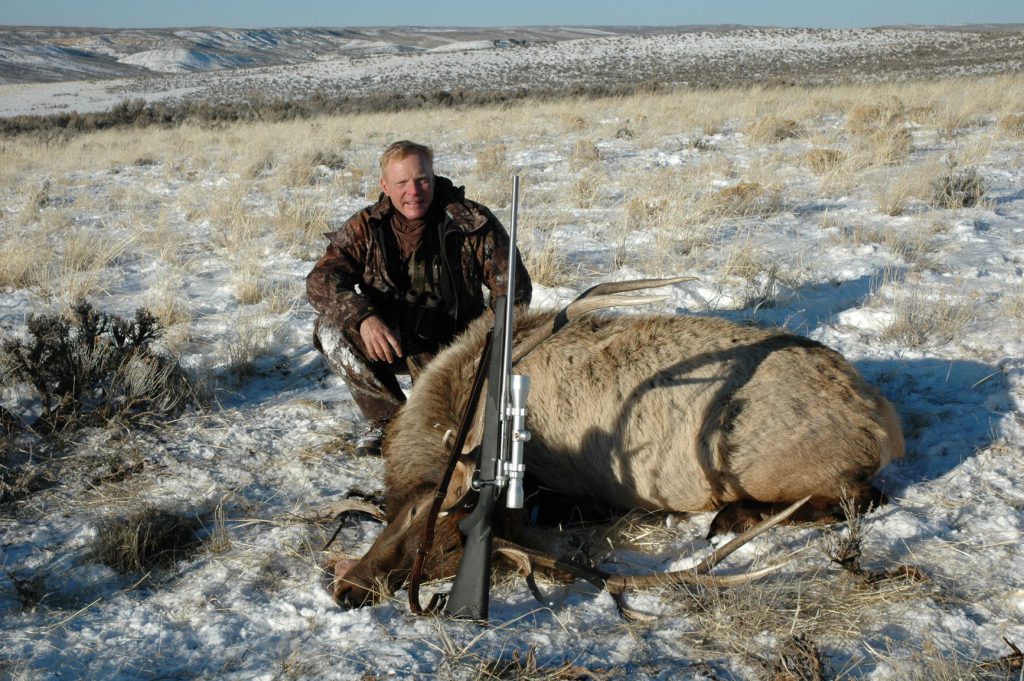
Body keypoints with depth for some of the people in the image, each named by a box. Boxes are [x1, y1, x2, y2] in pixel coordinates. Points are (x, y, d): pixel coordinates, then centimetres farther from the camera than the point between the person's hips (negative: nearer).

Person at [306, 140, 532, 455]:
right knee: (332, 327, -26)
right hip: (388, 343, 3)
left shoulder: (472, 223, -11)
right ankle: (386, 418, -10)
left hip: (452, 344, -2)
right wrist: (364, 317, -38)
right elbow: (321, 280, -18)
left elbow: (512, 288, -7)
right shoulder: (366, 227, -6)